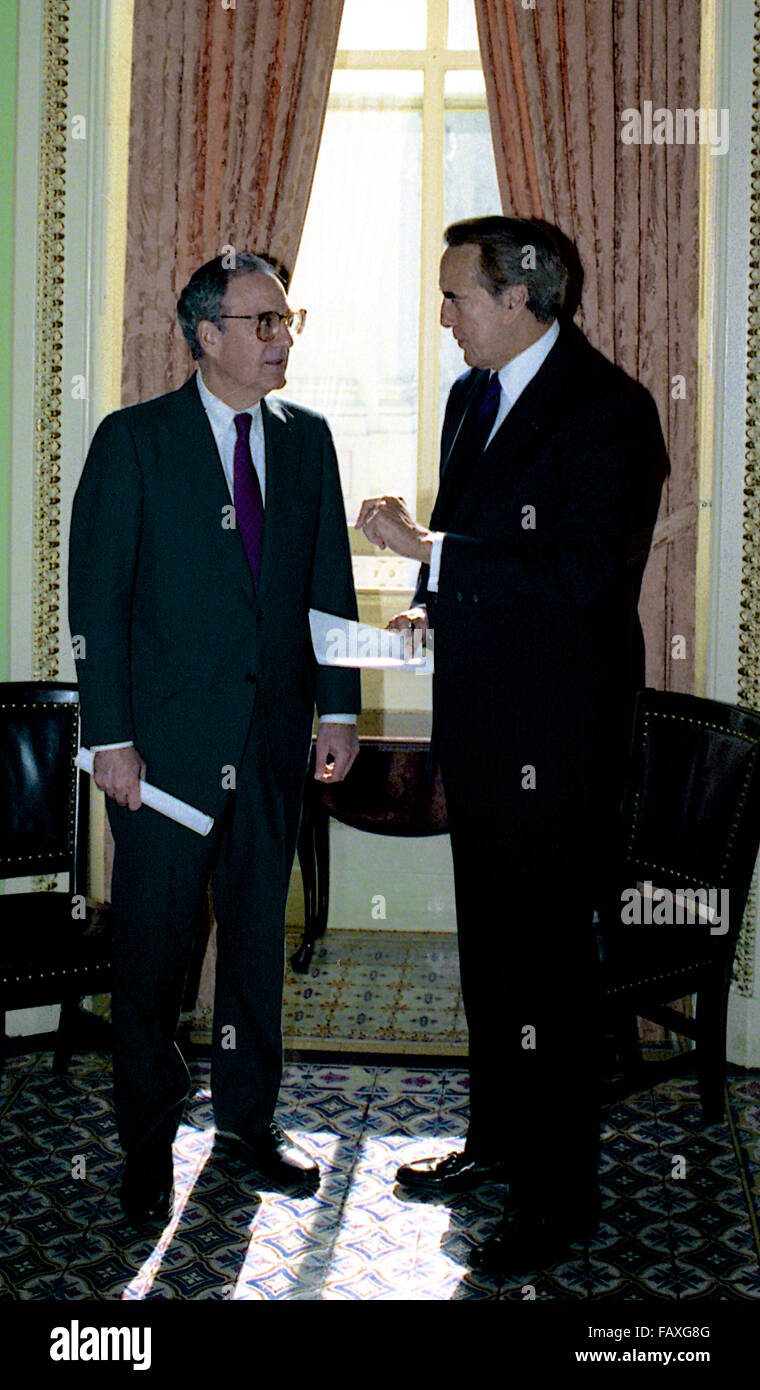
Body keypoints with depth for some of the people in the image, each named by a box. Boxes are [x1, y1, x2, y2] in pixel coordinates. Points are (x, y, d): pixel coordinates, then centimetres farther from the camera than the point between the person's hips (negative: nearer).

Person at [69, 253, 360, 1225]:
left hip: (276, 737, 4)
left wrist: (338, 707, 2)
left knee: (258, 927, 14)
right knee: (153, 941, 5)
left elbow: (330, 580, 10)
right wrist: (110, 736, -11)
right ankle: (147, 1139, 22)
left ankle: (247, 1113, 32)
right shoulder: (134, 441, -4)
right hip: (166, 735, -4)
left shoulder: (306, 438, 9)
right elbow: (96, 595, -6)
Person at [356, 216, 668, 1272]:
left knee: (548, 957, -1)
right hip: (478, 718, 9)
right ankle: (497, 1139, 36)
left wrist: (428, 550, -20)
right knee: (489, 944, 19)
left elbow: (583, 571, -23)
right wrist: (433, 602, 7)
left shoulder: (605, 408, -14)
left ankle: (559, 1194, 14)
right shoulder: (472, 397, 14)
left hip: (557, 732, -9)